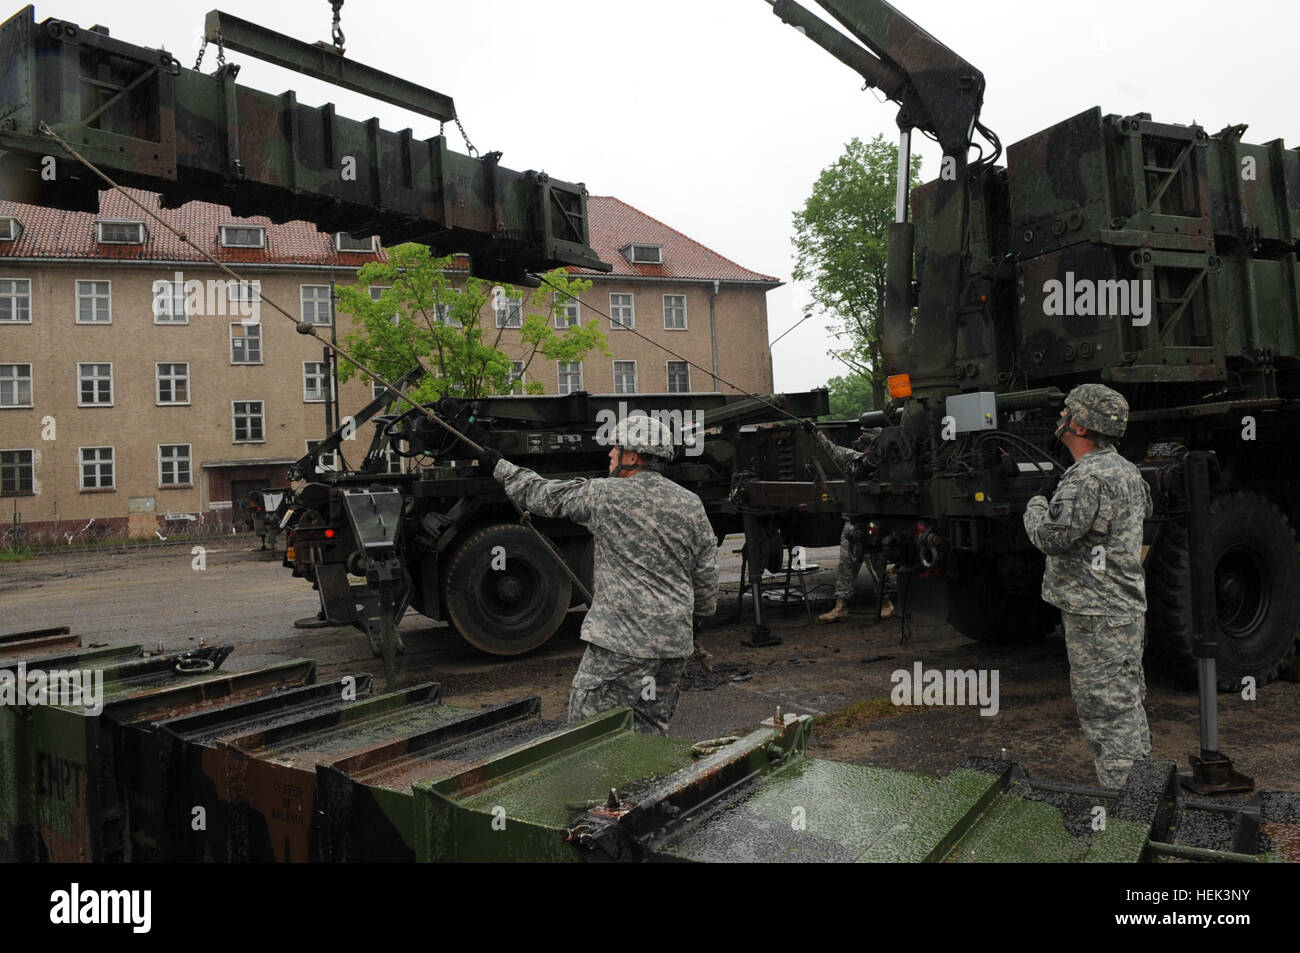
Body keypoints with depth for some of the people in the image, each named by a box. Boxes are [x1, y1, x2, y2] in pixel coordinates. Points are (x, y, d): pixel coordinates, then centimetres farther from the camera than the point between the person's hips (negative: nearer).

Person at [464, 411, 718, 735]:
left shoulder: (605, 496, -8)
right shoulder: (692, 504, 8)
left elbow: (541, 494, 4)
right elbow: (706, 576, 12)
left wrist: (497, 464, 18)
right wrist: (696, 620, 27)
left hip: (623, 638, -6)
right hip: (677, 640, 7)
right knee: (652, 729, 17)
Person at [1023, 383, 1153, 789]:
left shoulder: (1089, 477, -22)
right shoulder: (1124, 470, 12)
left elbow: (1051, 536, -24)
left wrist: (1037, 501, -4)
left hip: (1096, 615, -11)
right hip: (1124, 607, 11)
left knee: (1107, 708, -4)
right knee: (1125, 702, 20)